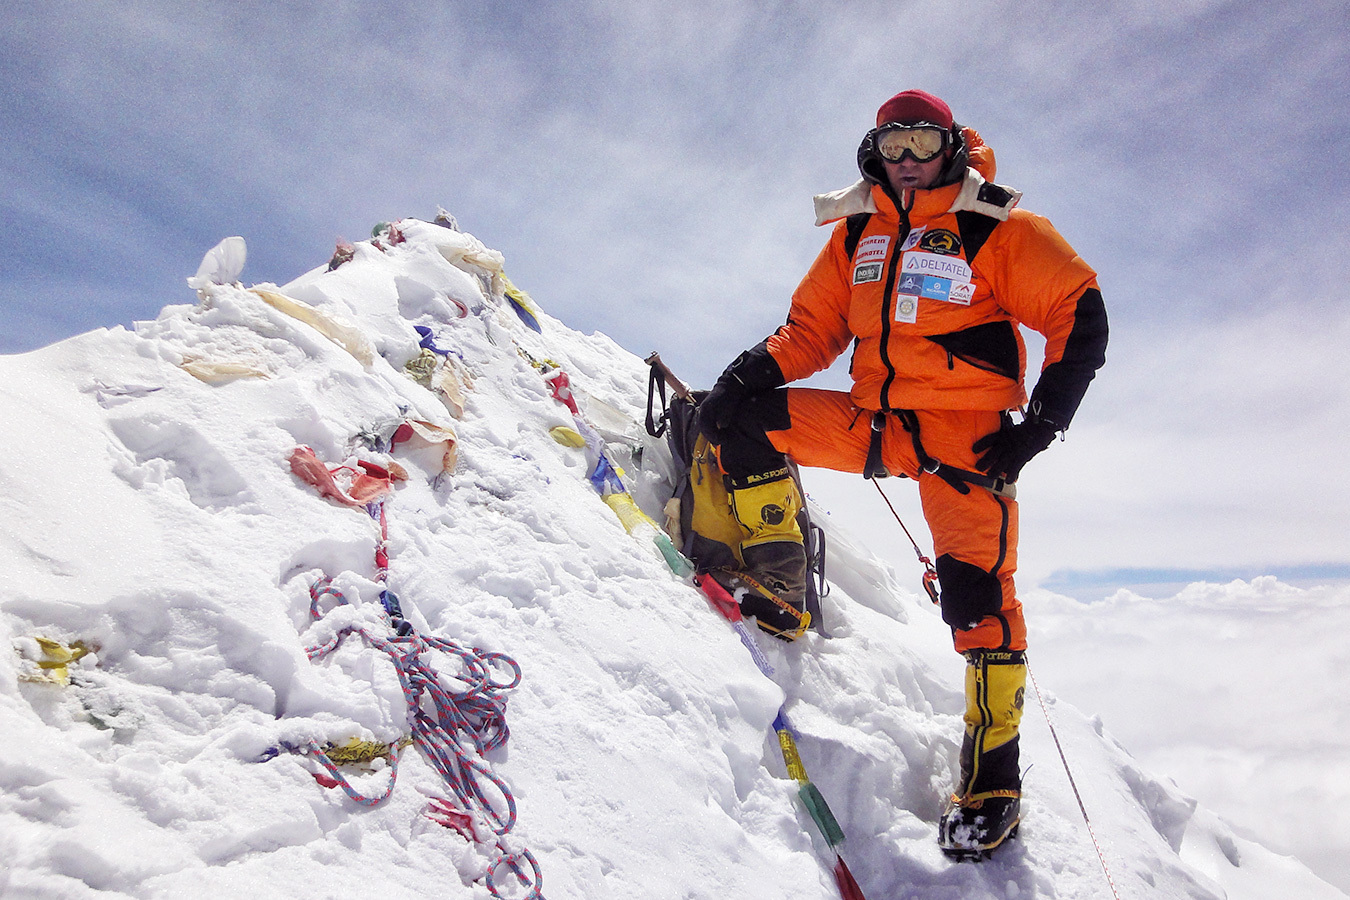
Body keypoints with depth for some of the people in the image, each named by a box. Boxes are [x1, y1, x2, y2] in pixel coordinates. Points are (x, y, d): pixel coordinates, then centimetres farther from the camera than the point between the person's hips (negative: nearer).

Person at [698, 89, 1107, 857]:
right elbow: (813, 328, 15)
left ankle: (994, 772, 2)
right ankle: (779, 588, -5)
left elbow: (1080, 317, -2)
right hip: (873, 418, 5)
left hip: (965, 431, -5)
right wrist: (751, 372, -5)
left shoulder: (997, 228, -1)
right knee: (739, 416, -11)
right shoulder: (857, 233, 13)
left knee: (977, 593, -15)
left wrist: (1042, 422, -11)